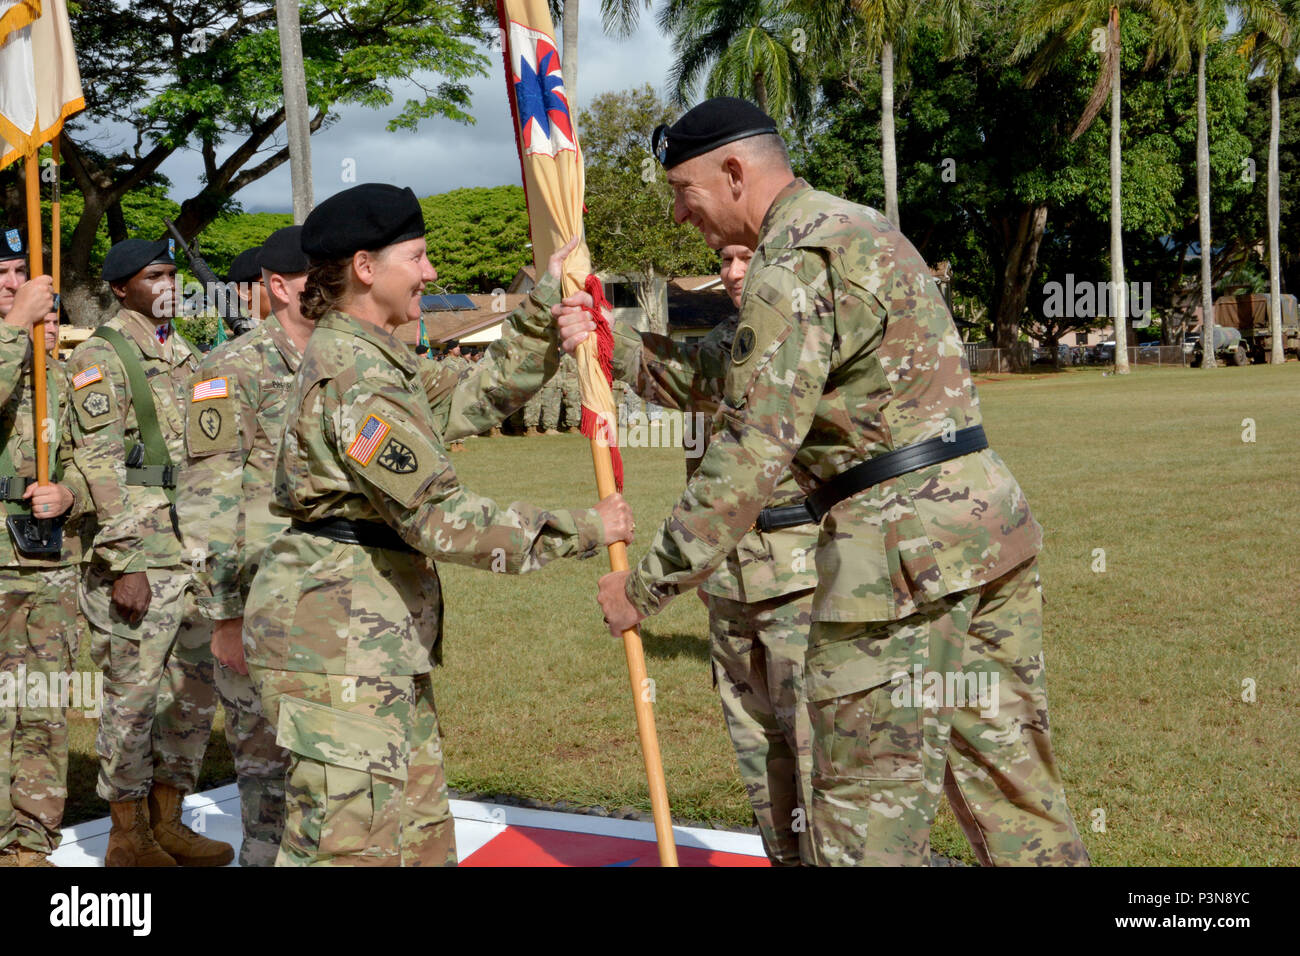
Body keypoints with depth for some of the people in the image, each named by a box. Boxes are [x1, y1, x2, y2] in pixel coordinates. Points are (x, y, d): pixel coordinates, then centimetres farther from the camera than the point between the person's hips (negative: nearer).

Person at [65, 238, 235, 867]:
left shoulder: (184, 357, 17)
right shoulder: (100, 357, -7)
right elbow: (99, 467, -14)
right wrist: (124, 565, -19)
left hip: (196, 553, 8)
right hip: (138, 557, -8)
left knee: (194, 692, 12)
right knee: (133, 697, -1)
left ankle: (167, 822, 24)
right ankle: (129, 840, 11)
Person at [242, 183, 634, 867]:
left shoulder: (378, 359, 15)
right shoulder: (356, 381, -18)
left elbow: (482, 394, 17)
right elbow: (444, 518, -21)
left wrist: (547, 301, 11)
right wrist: (584, 530, -14)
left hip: (378, 646, 11)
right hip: (336, 641, -11)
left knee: (422, 839, 16)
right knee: (350, 848, -7)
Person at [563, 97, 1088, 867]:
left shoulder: (792, 267, -12)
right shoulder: (857, 225, 19)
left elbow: (751, 455, -19)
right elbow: (732, 385, 21)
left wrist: (648, 584, -12)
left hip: (904, 546, -10)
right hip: (987, 515, 10)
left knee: (871, 808, -2)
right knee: (1010, 771, 15)